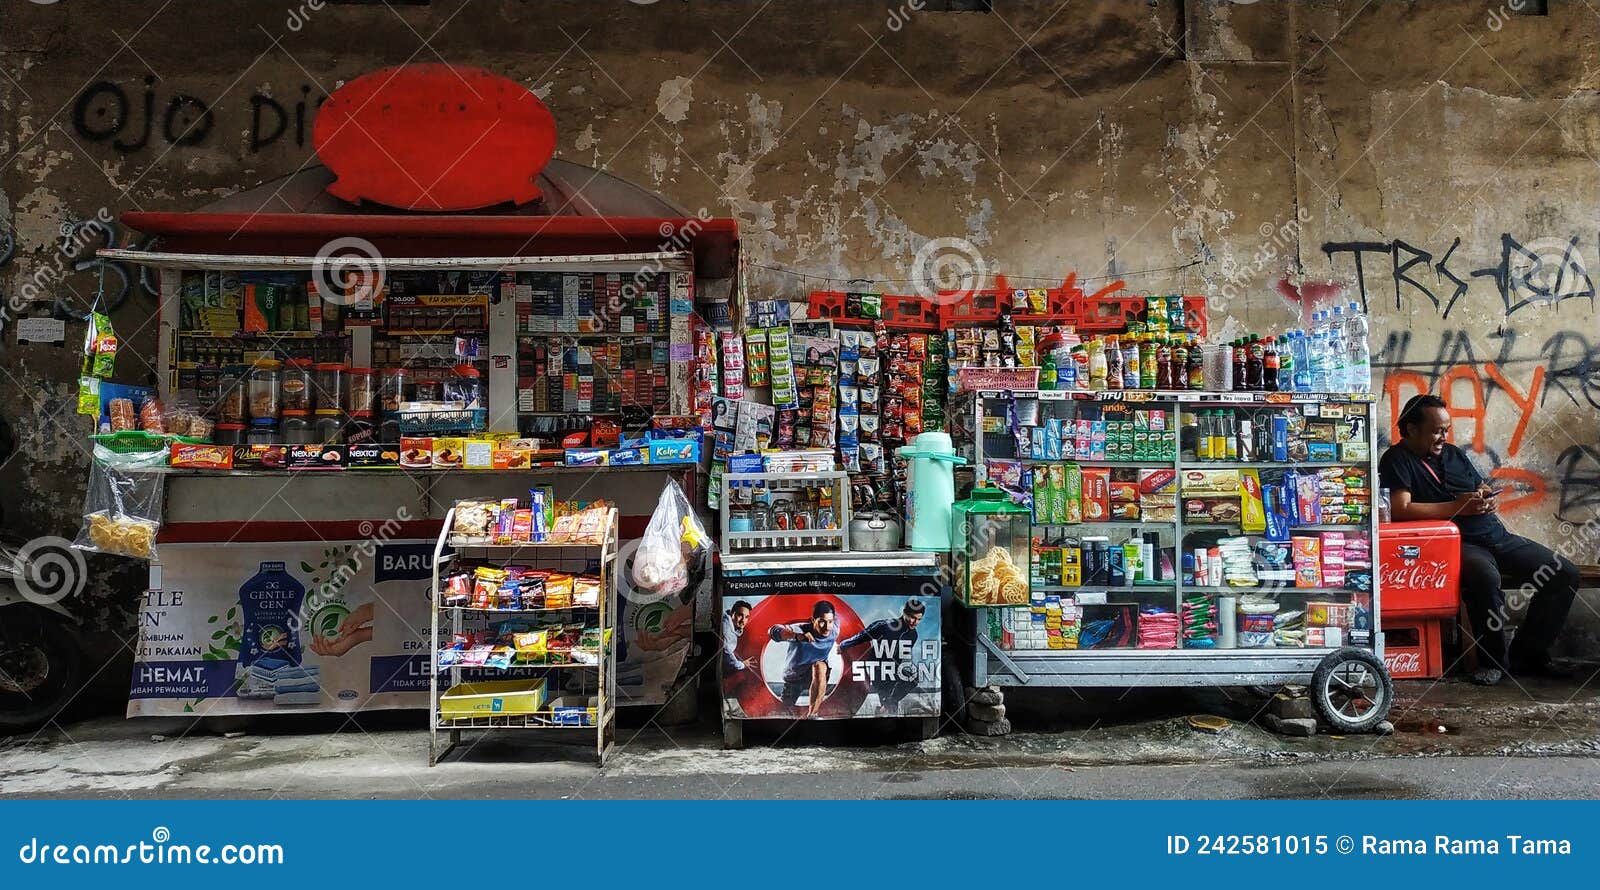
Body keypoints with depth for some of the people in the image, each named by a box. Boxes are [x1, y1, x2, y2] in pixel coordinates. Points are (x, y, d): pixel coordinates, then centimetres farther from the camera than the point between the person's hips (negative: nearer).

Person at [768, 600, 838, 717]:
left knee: (820, 666, -34)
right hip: (794, 676, 0)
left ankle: (812, 712, -27)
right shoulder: (800, 630, -34)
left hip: (816, 676, 1)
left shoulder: (834, 632, -22)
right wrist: (798, 636, -65)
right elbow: (772, 631, -52)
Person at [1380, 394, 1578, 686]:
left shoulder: (1453, 454, 19)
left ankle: (1526, 655, 7)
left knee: (1565, 573, -3)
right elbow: (1400, 509, -20)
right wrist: (1457, 506, -19)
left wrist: (1491, 499, 3)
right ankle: (1494, 660, -15)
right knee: (1485, 576, -39)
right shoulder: (1397, 460, -5)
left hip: (1498, 536, 8)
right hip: (1458, 544, -8)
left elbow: (1484, 489, 28)